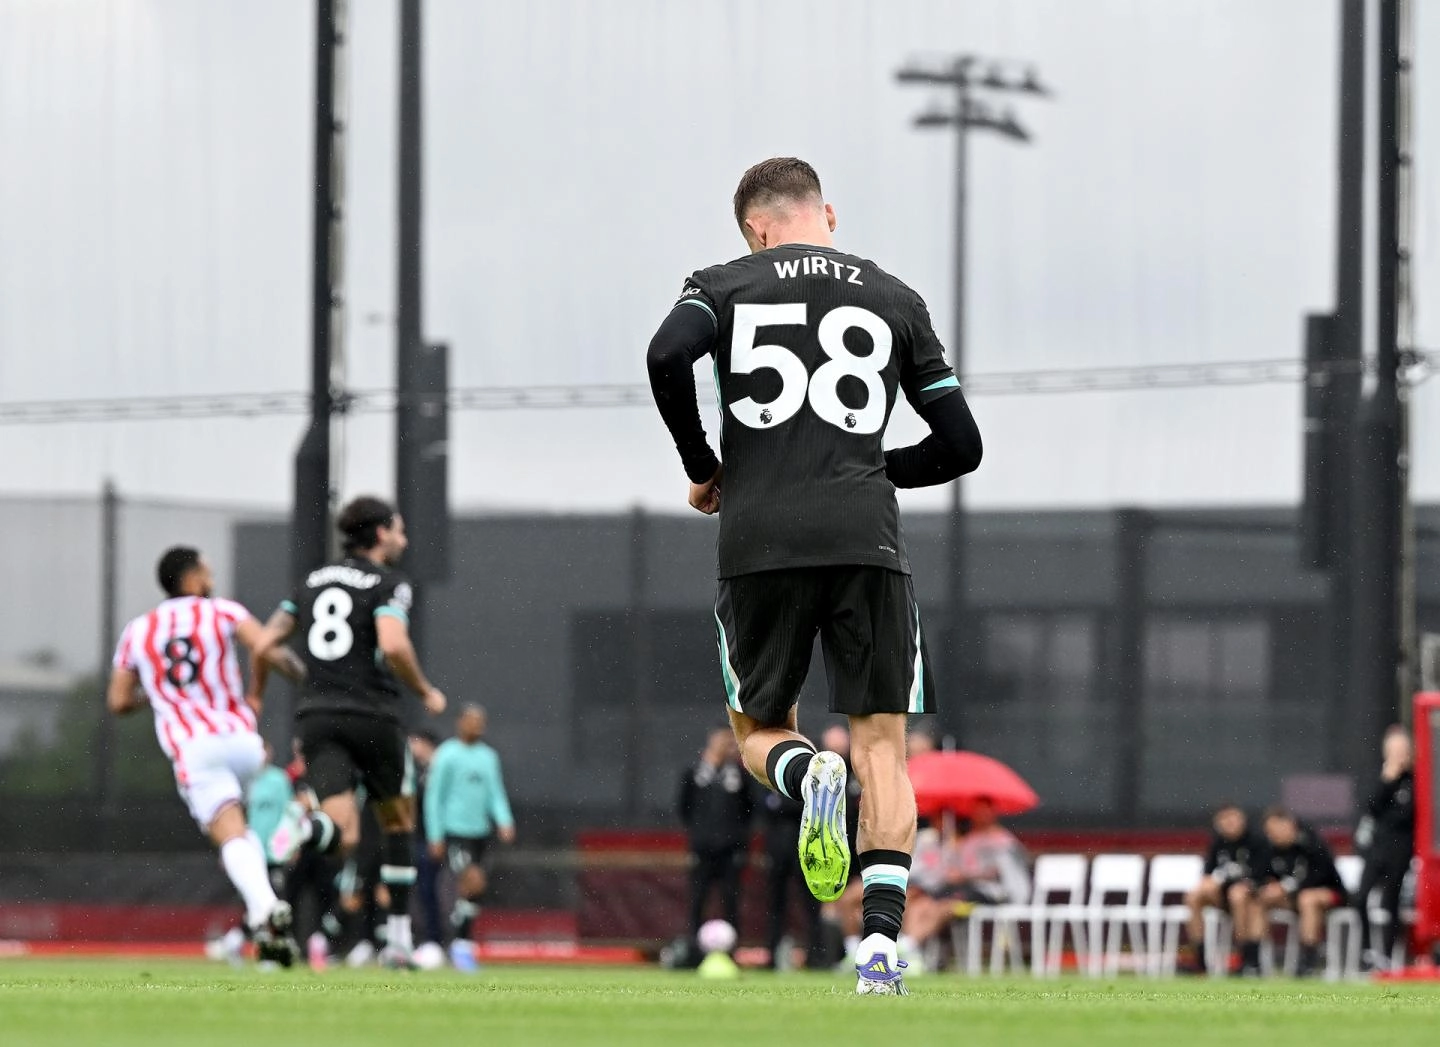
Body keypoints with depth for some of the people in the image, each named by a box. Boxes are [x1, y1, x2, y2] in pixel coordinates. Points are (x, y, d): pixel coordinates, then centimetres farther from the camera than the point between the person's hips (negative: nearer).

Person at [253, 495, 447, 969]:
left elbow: (263, 644, 12)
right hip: (373, 715, -4)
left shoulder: (313, 581, 16)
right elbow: (393, 645, -21)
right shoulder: (388, 584, -3)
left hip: (317, 717, 4)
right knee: (399, 824, 18)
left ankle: (304, 827, -42)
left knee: (344, 837, -6)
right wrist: (426, 691, -4)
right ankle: (398, 939, 14)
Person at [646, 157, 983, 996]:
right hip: (866, 539, 0)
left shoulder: (727, 285, 11)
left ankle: (807, 776, -20)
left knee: (762, 728, 16)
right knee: (883, 748, 4)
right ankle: (882, 942, -13)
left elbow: (668, 356, -10)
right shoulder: (894, 297, 16)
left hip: (759, 540, 0)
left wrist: (703, 468, 5)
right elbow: (961, 445, 13)